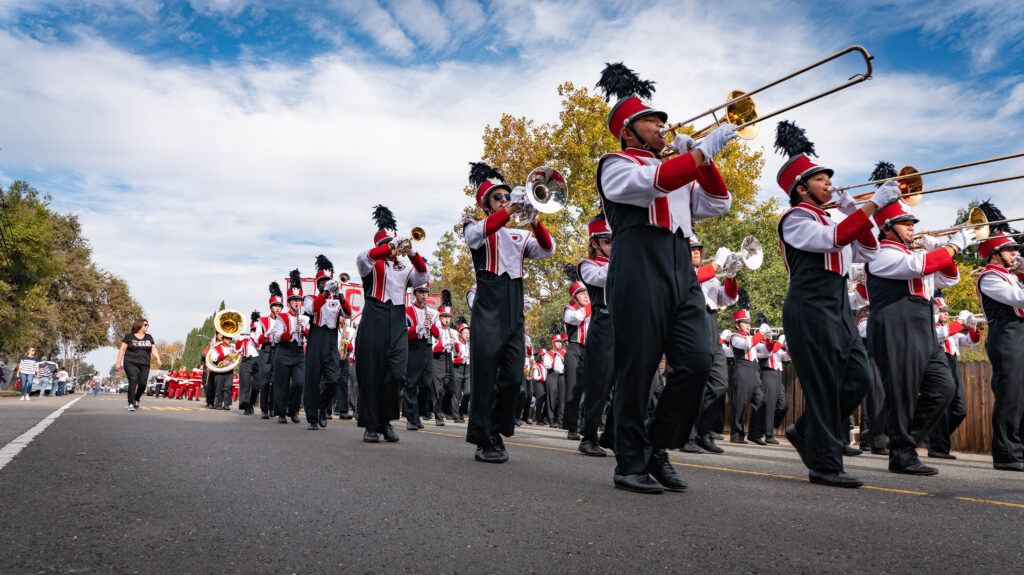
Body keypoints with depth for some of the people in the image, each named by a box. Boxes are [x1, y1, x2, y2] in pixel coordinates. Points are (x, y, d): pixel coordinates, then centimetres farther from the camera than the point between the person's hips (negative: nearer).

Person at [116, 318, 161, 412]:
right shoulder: (129, 336, 6)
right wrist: (118, 362, 0)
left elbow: (153, 349, 15)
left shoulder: (149, 337, 18)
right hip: (131, 363, -3)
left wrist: (158, 359, -1)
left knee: (143, 384, -5)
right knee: (133, 382, -15)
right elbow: (122, 350, 6)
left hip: (144, 365, 3)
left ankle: (136, 399, 21)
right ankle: (130, 403, -11)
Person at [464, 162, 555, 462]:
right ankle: (484, 440, 1)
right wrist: (511, 209, -27)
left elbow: (546, 249, 5)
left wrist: (535, 220, -13)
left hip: (515, 313, 5)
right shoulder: (475, 228, 9)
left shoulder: (519, 236, 21)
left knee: (513, 378, 3)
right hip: (488, 310, -5)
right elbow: (476, 234, -16)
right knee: (485, 375, -5)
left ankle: (497, 434, 17)